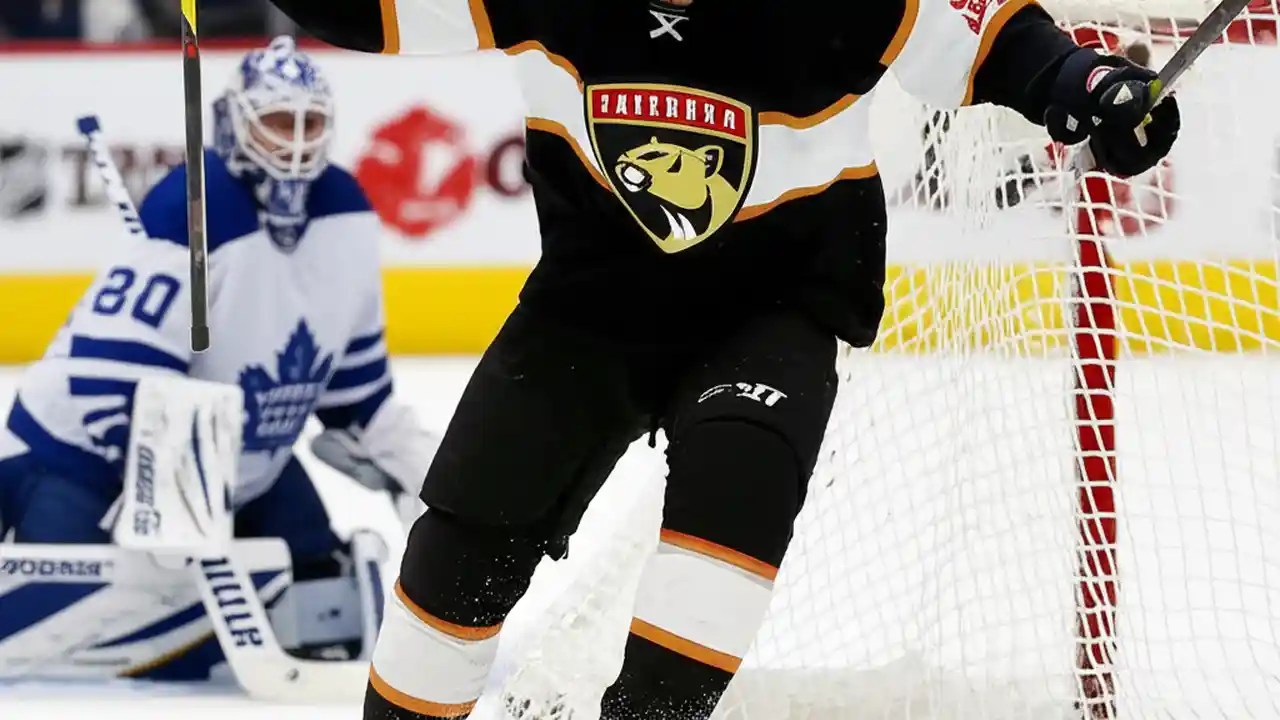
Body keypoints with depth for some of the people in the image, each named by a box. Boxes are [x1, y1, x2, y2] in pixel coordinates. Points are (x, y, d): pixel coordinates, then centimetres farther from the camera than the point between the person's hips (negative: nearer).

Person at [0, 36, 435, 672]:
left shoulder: (345, 217, -4)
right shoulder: (190, 215, -29)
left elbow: (352, 358, 11)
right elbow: (112, 374, -31)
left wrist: (410, 458, 7)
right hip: (91, 442, -8)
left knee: (320, 579, 5)